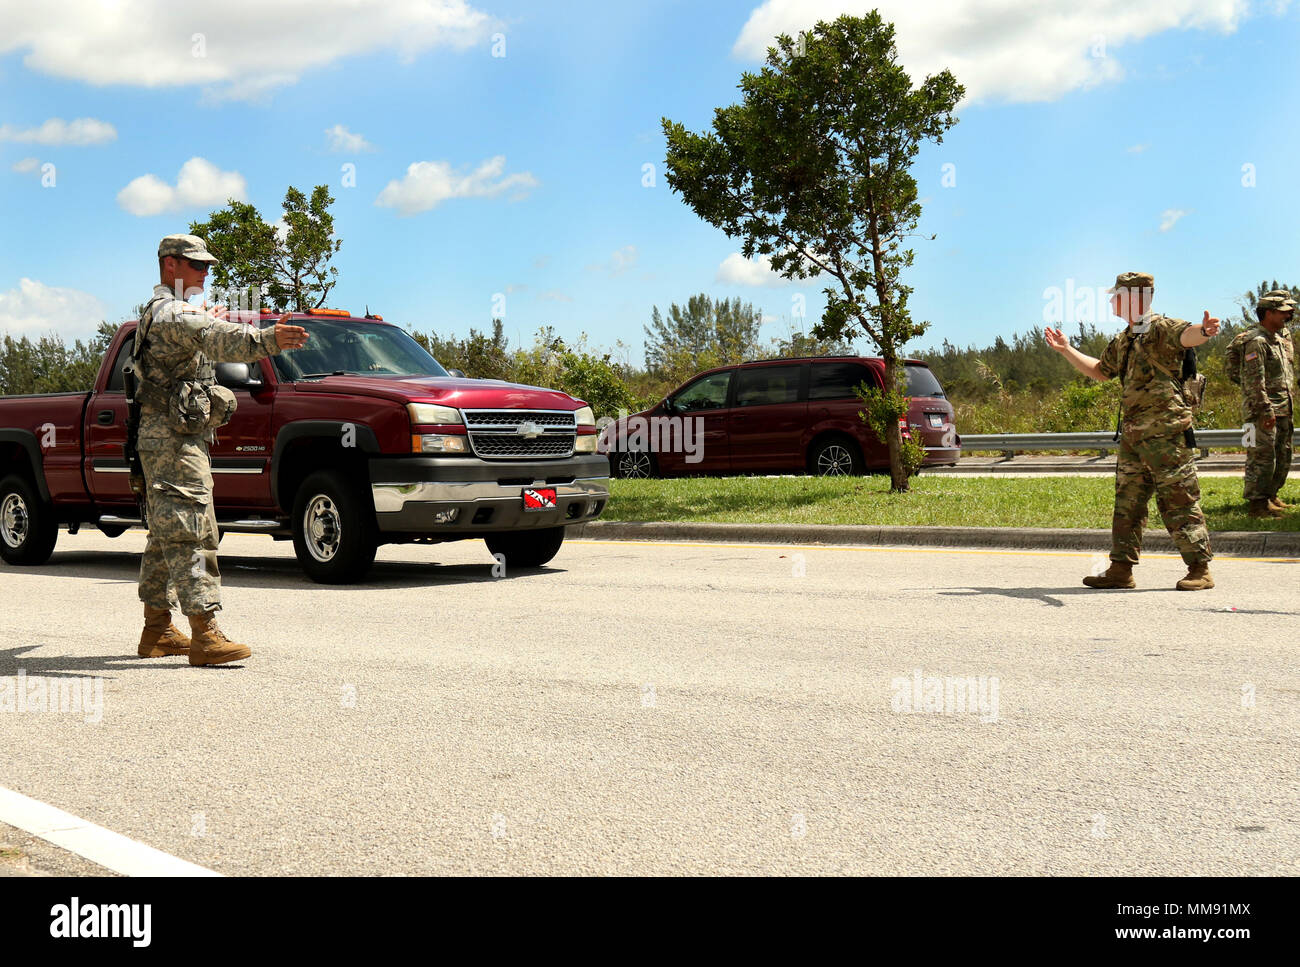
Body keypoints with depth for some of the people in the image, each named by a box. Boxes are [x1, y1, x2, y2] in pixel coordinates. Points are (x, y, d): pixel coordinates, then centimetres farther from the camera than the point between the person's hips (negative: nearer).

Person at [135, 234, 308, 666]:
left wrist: (207, 320, 59)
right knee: (191, 532, -15)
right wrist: (265, 340, -53)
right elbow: (215, 339, -37)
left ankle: (157, 630, 21)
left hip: (165, 437, 11)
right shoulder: (171, 313, -16)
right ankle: (205, 635, -20)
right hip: (174, 437, -11)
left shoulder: (159, 313, 18)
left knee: (167, 535, 14)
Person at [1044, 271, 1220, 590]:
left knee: (1179, 503, -6)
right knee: (1127, 502, 11)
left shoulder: (1161, 329, -9)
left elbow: (1185, 336, -32)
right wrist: (1067, 350, 35)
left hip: (1165, 433, -9)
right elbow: (1100, 370, 35)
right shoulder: (1122, 341, 18)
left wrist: (1203, 331, -54)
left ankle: (1200, 570, 0)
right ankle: (1121, 569, 18)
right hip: (1133, 436, 9)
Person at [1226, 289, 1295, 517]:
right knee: (1262, 456, -8)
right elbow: (1254, 380, -21)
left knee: (1283, 456, 14)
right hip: (1262, 409, -10)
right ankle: (1257, 503, -5)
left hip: (1283, 408, 10)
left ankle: (1270, 496, 25)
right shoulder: (1256, 342, -15)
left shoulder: (1283, 336, 15)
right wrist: (1266, 410, -24)